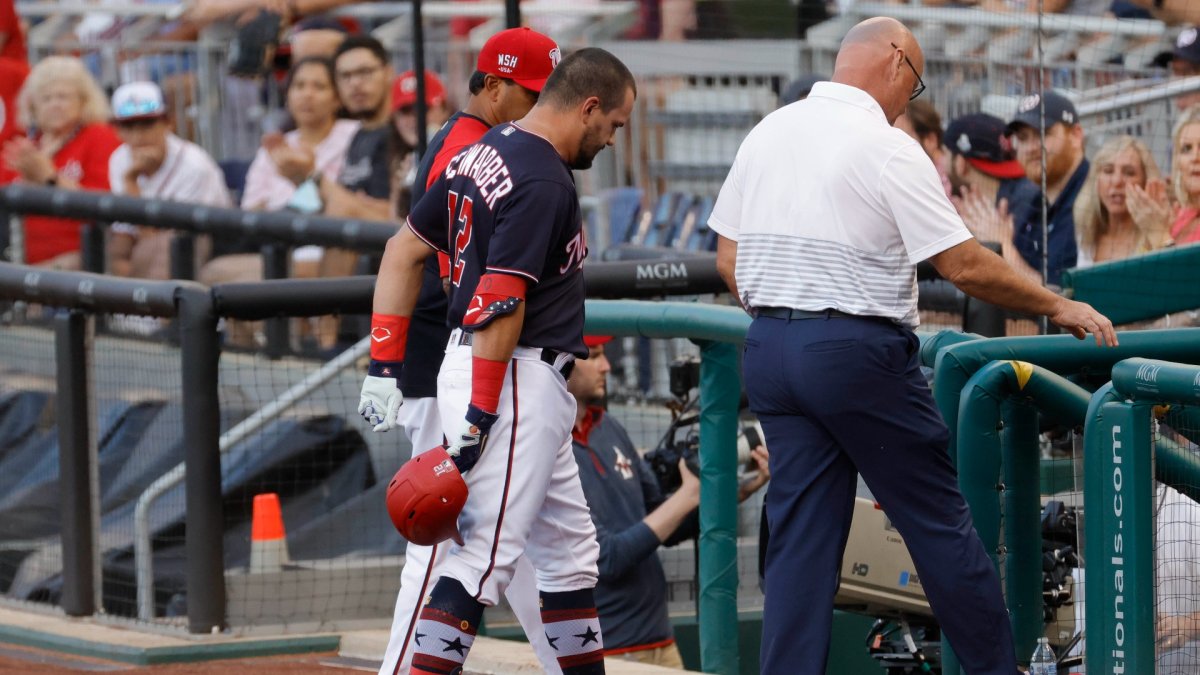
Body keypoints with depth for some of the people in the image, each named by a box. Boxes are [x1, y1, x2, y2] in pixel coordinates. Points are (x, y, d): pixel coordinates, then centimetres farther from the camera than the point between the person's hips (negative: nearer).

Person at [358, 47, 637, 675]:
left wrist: (384, 365, 12)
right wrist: (479, 418, -22)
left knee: (569, 551, 16)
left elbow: (404, 251, 15)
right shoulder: (544, 183, -17)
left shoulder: (482, 154, 13)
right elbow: (501, 302, -22)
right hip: (517, 380, -10)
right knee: (485, 555, -11)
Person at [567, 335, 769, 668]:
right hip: (599, 657, -7)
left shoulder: (607, 428, 10)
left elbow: (669, 529, 16)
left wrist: (742, 488, 2)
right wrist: (689, 494, -15)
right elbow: (607, 558, -19)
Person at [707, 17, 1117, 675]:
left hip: (769, 349, 6)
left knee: (799, 539, 7)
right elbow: (966, 267, -12)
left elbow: (729, 260, 12)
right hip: (860, 352, -6)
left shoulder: (766, 133, 9)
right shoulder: (887, 148, -11)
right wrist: (1057, 307, -1)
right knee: (939, 521, 4)